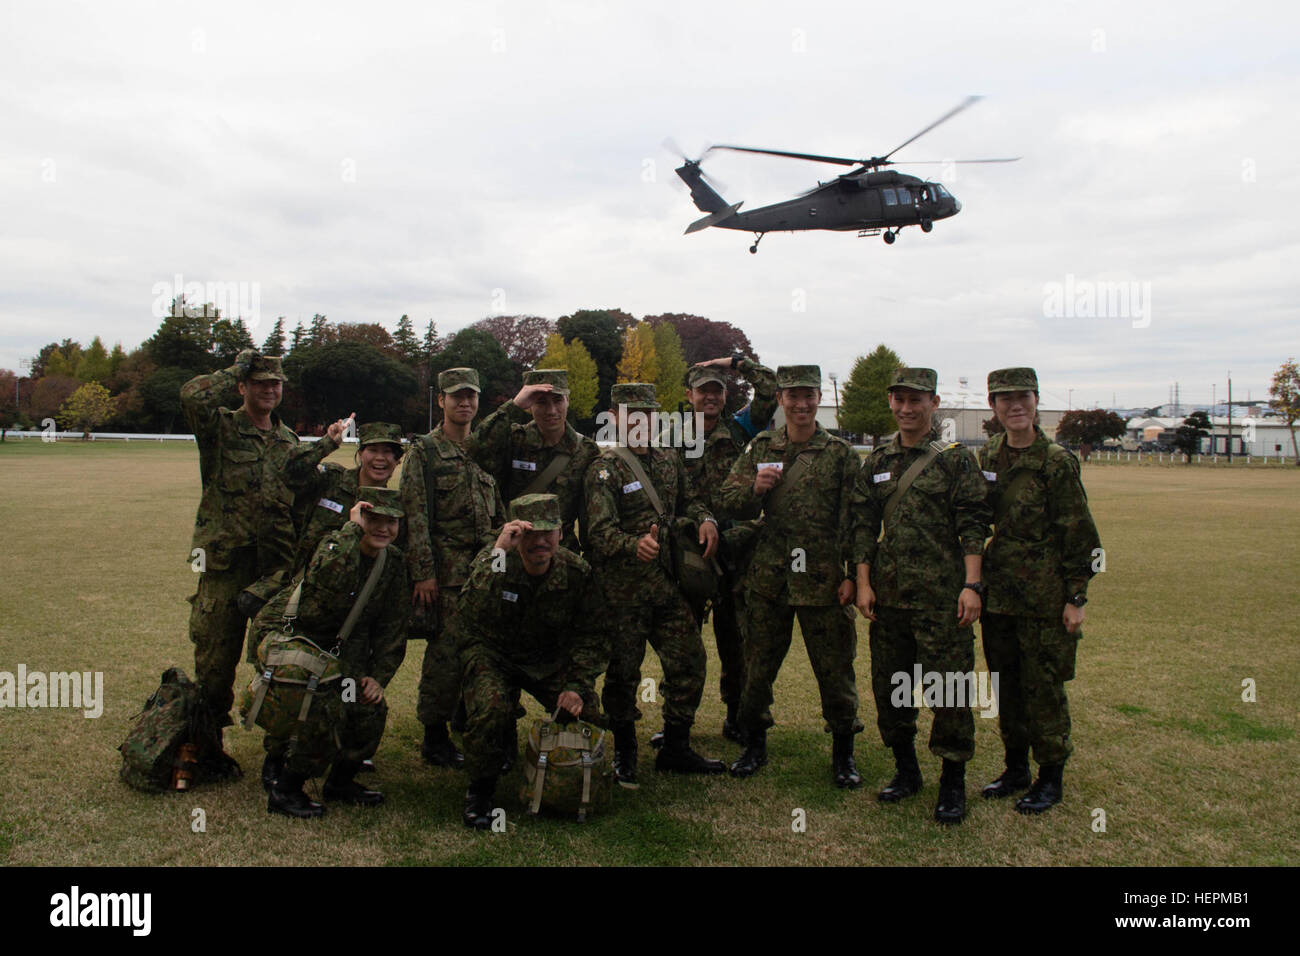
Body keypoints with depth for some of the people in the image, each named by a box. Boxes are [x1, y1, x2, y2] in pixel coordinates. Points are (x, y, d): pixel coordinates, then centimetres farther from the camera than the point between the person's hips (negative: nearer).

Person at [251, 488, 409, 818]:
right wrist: (353, 528, -38)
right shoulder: (335, 544, -21)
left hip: (337, 646, 6)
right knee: (325, 706, -27)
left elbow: (392, 629, 4)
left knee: (370, 707, -10)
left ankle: (341, 781, 16)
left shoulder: (394, 563, -2)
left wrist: (378, 677, -6)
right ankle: (283, 789, -6)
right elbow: (329, 578, -48)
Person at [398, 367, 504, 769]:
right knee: (445, 654, -4)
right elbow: (416, 518, -7)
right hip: (446, 574, -5)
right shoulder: (423, 452, 0)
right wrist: (423, 573, -13)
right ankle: (435, 737, 10)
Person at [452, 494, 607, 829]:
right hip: (494, 656, -2)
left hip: (551, 662, 3)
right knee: (491, 706, -32)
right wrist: (497, 553, -43)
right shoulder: (492, 560, -19)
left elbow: (591, 638, -3)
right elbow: (466, 618, -38)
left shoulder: (577, 572, -11)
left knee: (588, 714, -18)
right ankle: (481, 789, -4)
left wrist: (578, 686, -16)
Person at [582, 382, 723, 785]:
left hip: (666, 583, 6)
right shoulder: (605, 468, -9)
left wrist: (705, 519, 3)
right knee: (623, 672, 4)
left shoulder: (669, 459, 10)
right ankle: (624, 754, 24)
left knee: (690, 658, 7)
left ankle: (675, 748, 23)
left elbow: (686, 499, 25)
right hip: (622, 589, -6)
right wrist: (635, 545, -39)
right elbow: (600, 531, -20)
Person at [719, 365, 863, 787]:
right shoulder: (760, 448, 8)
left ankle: (843, 752, 24)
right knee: (757, 665, 11)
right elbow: (729, 501, 8)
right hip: (768, 578, 2)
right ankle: (754, 744, 29)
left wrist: (853, 575, -8)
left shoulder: (841, 453, 1)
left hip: (824, 579, -2)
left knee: (835, 669, 6)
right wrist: (754, 488, -13)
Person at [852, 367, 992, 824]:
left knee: (948, 686, -1)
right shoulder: (877, 462, 11)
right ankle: (905, 769, 28)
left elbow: (973, 527, -5)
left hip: (942, 596, -4)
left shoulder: (957, 459, -1)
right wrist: (863, 583, 3)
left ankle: (953, 783, 14)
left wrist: (971, 585, -12)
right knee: (889, 684, 11)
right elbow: (864, 525, 10)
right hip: (888, 594, 5)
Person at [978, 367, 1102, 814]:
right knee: (1006, 685, 14)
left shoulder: (1057, 461, -9)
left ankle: (1050, 778, 18)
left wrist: (1076, 598, -11)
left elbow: (1080, 535, -8)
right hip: (998, 593, 6)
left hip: (1045, 597, -5)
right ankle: (1016, 768, 30)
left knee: (1043, 687, 3)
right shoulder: (987, 457, 7)